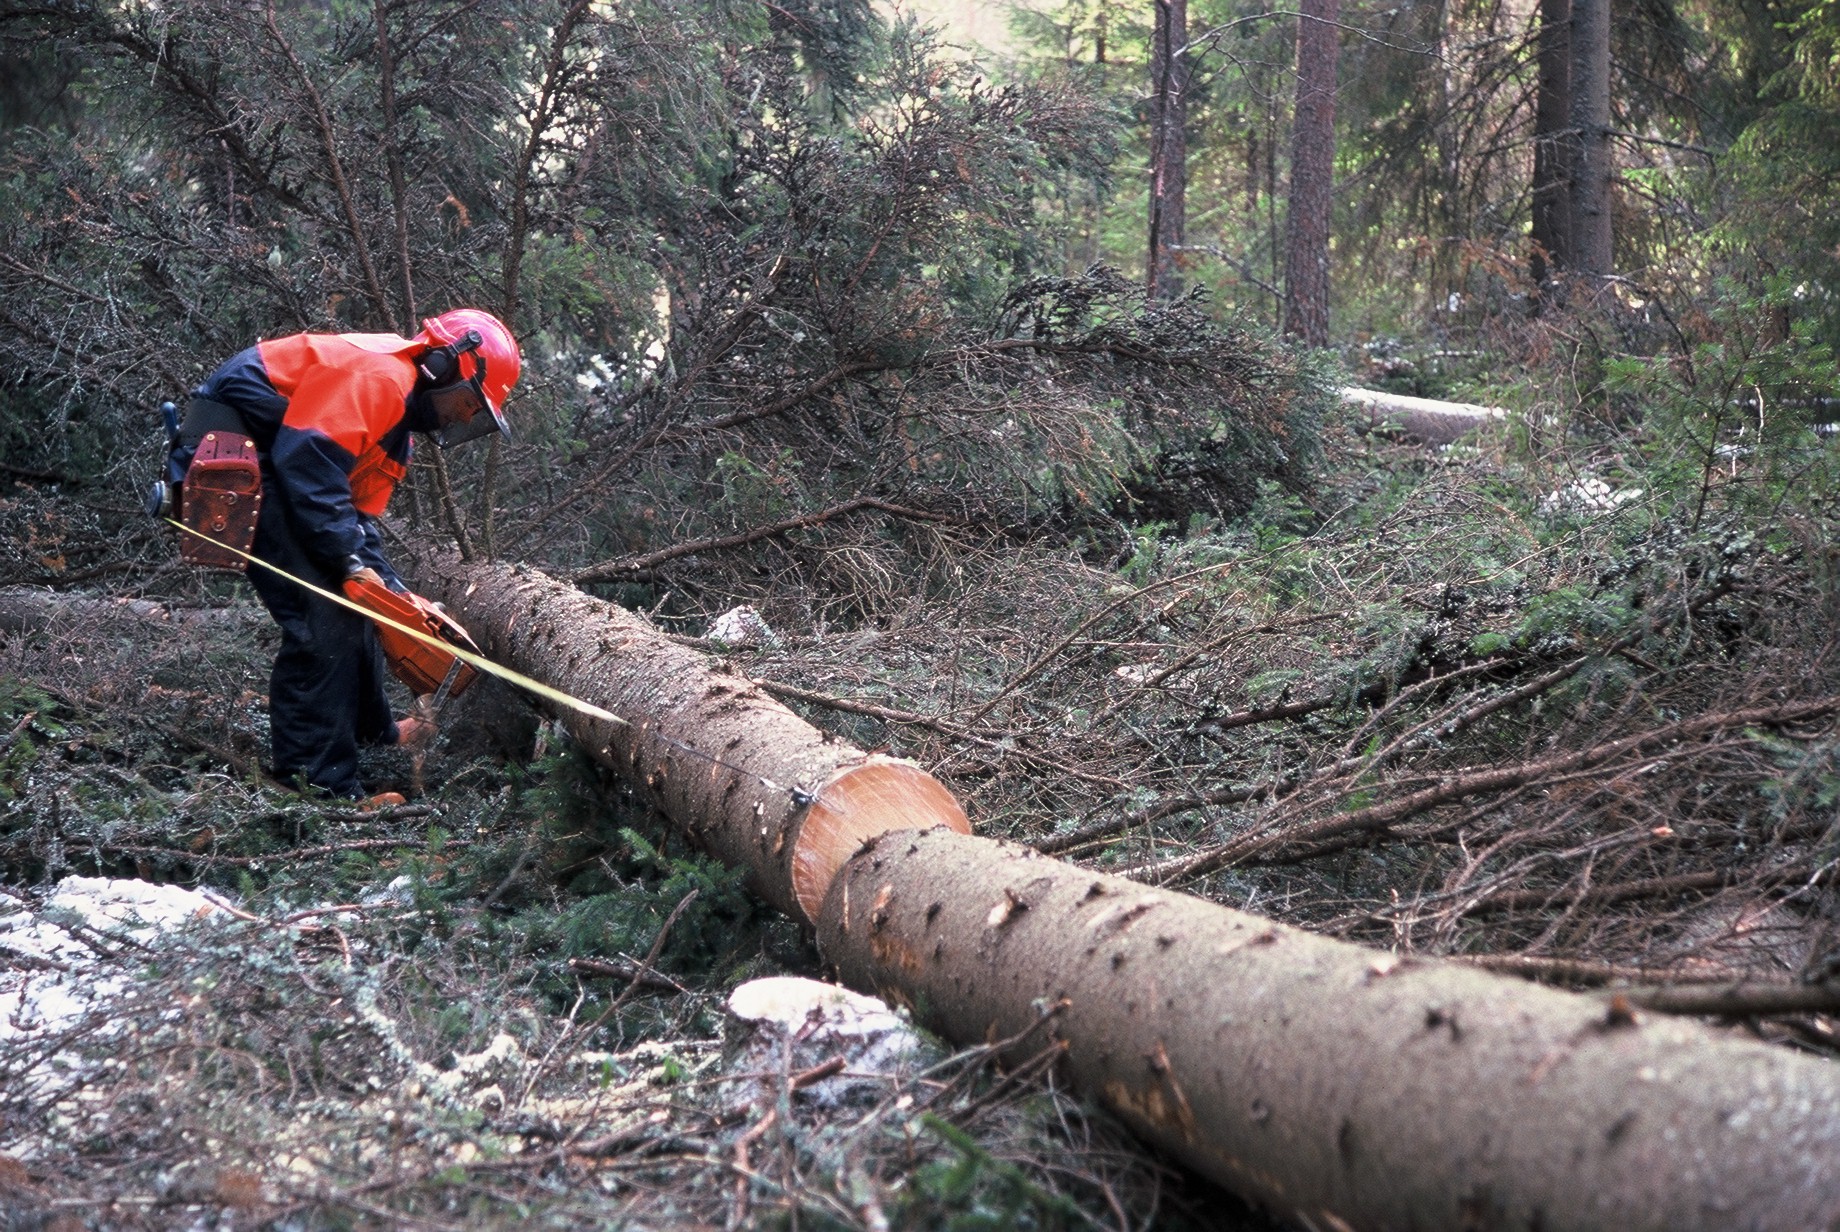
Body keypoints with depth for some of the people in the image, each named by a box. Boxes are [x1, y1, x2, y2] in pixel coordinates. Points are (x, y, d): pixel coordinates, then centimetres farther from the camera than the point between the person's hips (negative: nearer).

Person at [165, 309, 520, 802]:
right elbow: (308, 457, -26)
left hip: (268, 460, 11)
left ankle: (371, 728, 36)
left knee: (349, 601, 19)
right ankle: (316, 777, -13)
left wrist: (394, 592, 5)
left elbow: (359, 517, 16)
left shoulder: (395, 416, 19)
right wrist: (352, 560, -24)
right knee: (321, 616, -16)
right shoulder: (381, 373, -14)